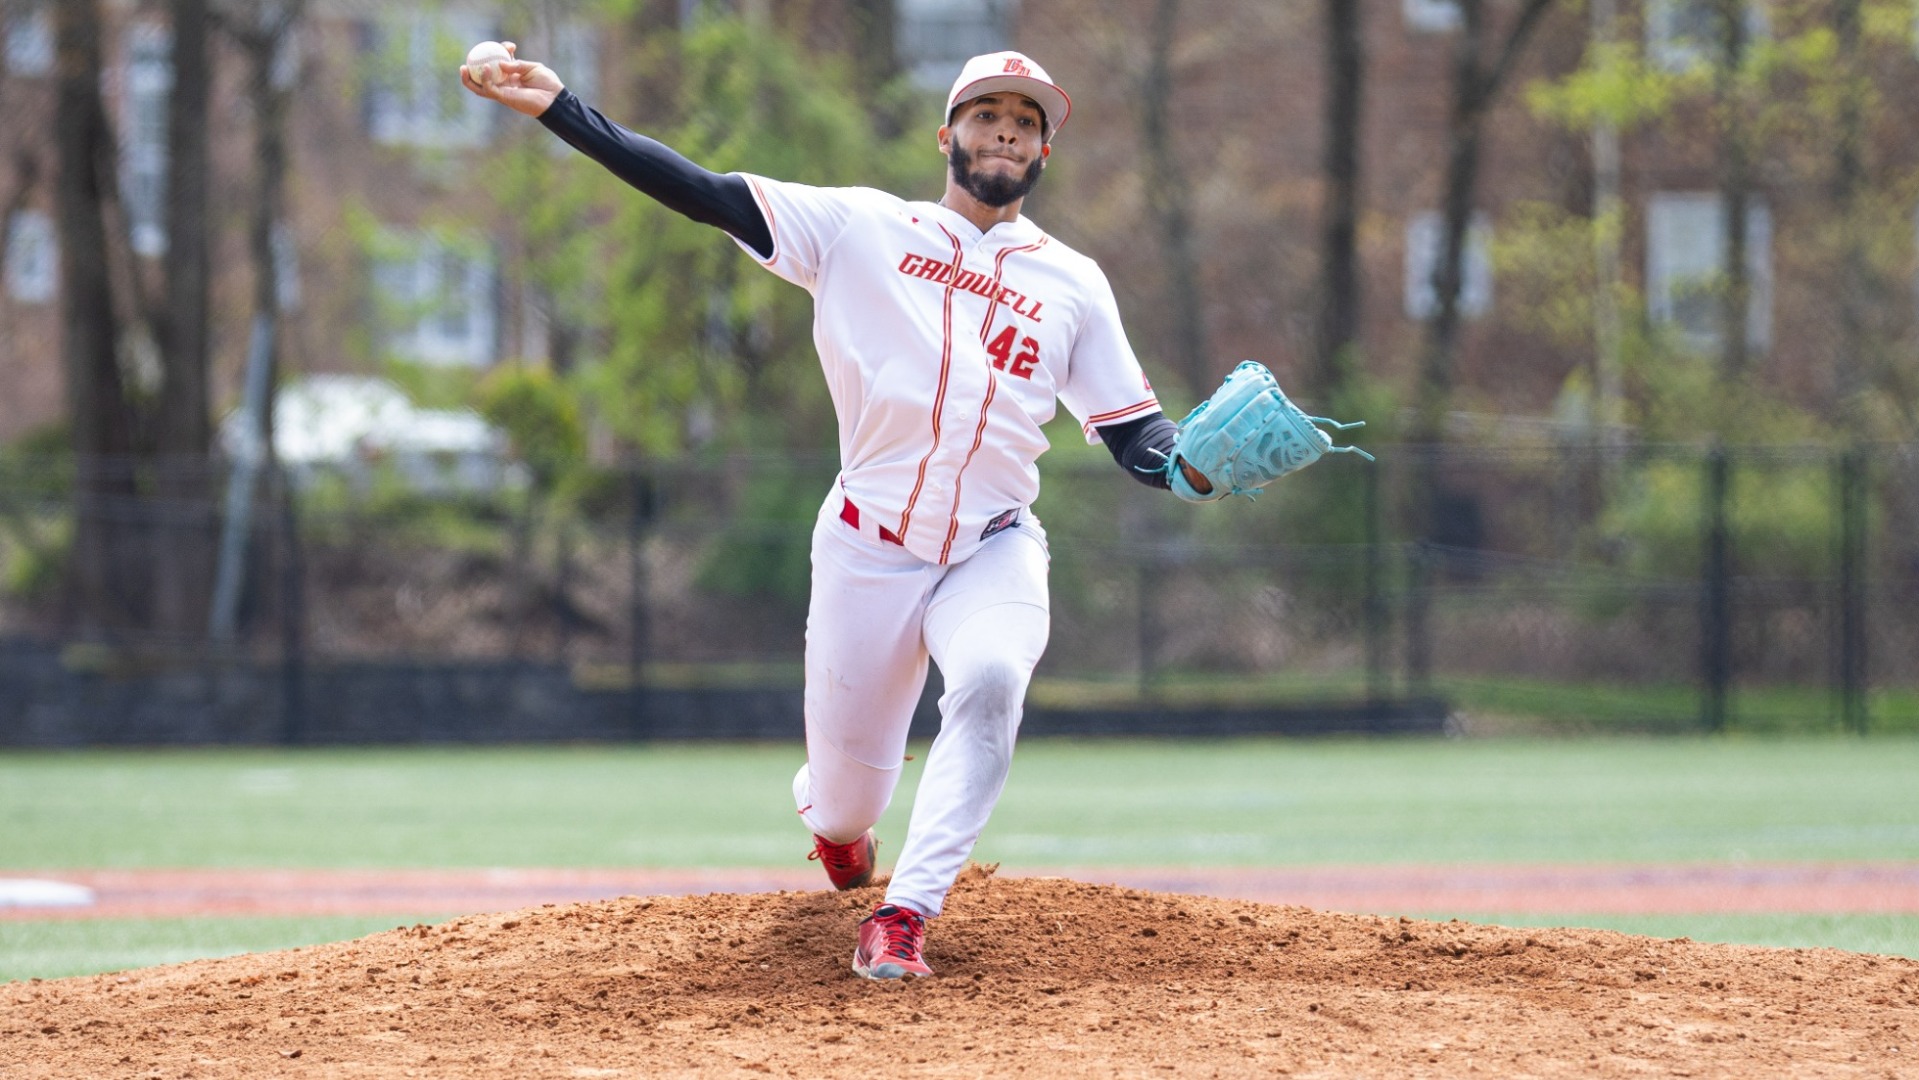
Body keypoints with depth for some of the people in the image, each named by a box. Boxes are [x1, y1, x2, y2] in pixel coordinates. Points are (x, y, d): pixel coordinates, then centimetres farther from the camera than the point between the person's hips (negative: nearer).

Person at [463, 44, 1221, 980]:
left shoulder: (1072, 283, 7)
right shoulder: (863, 230, 1)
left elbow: (1135, 437, 4)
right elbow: (703, 193, -6)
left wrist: (1194, 464, -20)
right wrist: (559, 109, -17)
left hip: (991, 550, 1)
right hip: (868, 548, -1)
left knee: (989, 681, -33)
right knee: (844, 804, 4)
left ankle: (903, 918, -28)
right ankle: (832, 814, 44)